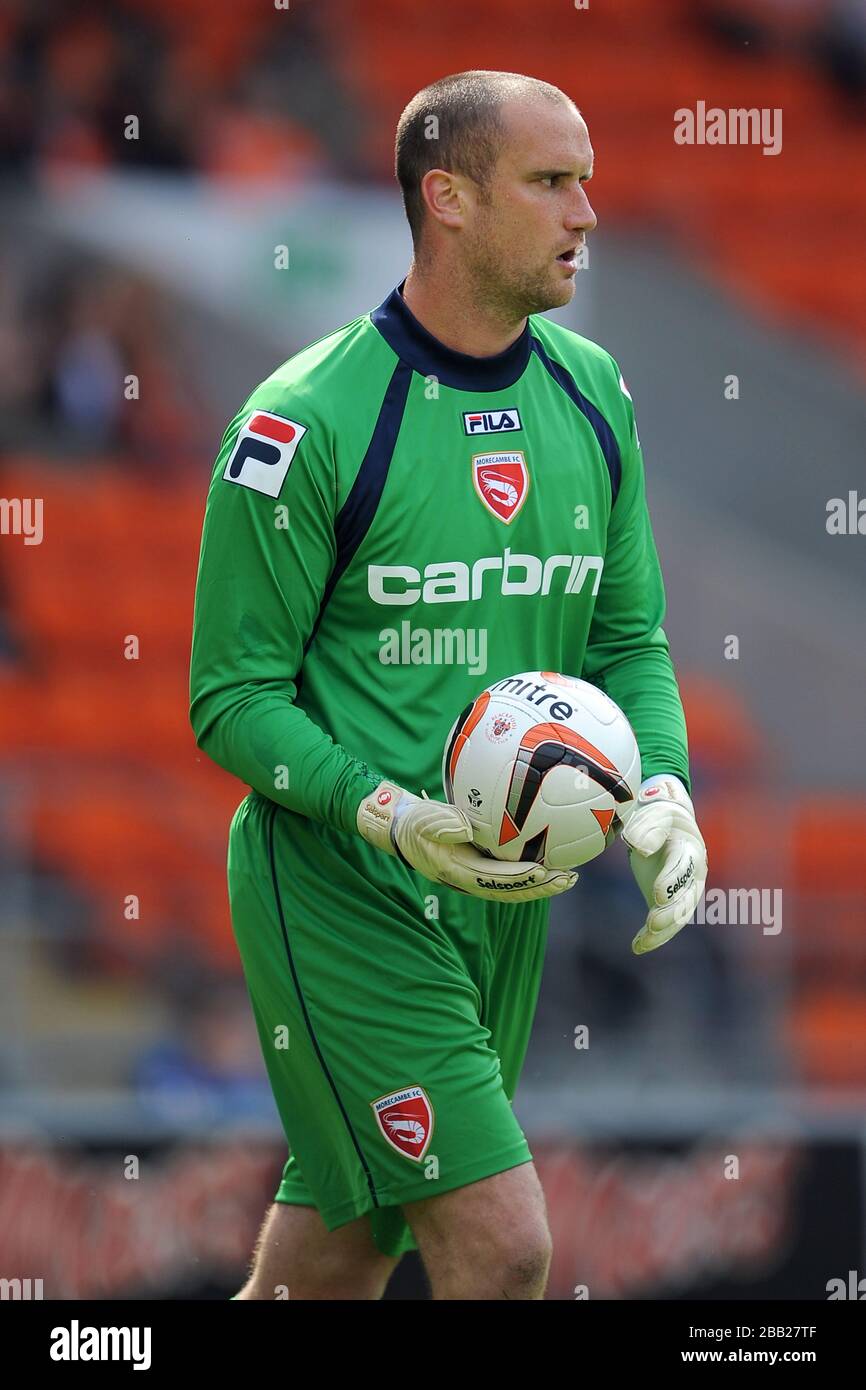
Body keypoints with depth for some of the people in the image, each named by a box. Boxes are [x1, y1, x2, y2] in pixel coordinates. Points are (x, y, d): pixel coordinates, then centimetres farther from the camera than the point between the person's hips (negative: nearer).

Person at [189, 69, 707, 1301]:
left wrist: (661, 791, -6)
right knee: (502, 1246, -15)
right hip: (339, 890, -6)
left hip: (504, 897, 6)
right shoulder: (311, 419, -14)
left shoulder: (590, 397, 5)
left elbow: (630, 641, 14)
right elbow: (233, 699, -11)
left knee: (341, 1258, 13)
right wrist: (394, 818, -25)